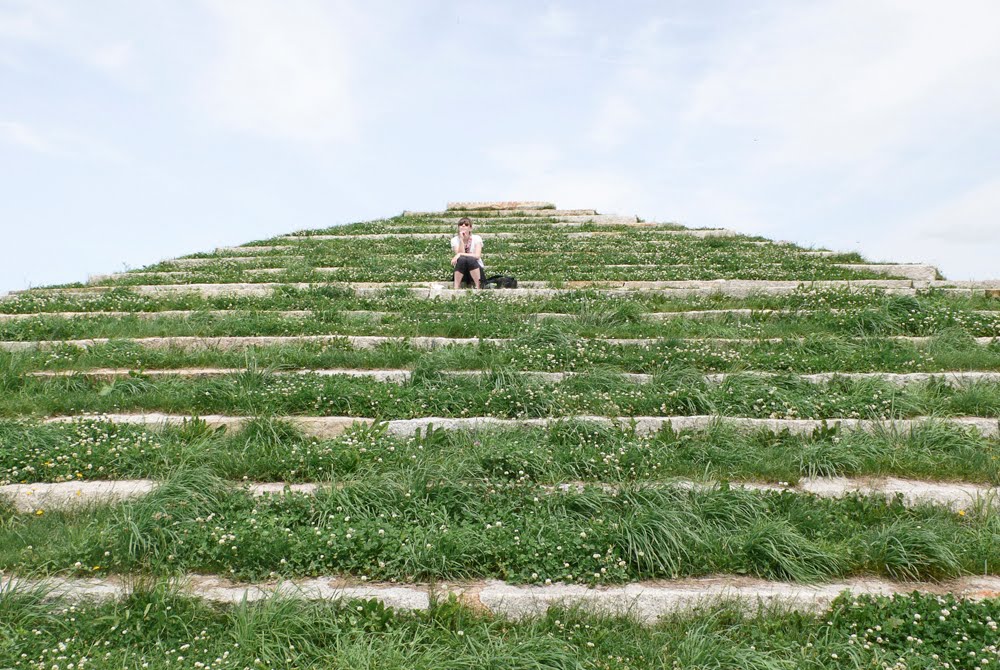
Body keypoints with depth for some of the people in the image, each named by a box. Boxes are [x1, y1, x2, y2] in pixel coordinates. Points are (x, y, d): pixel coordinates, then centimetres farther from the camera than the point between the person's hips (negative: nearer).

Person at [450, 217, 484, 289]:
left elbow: (477, 256, -18)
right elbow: (460, 254, -16)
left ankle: (478, 287, -31)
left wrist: (460, 255, -23)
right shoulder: (455, 240, -1)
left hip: (476, 269, -1)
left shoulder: (477, 238, -5)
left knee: (470, 259, -32)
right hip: (461, 273, 1)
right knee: (462, 259, -31)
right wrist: (461, 239, -21)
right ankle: (456, 288, -33)